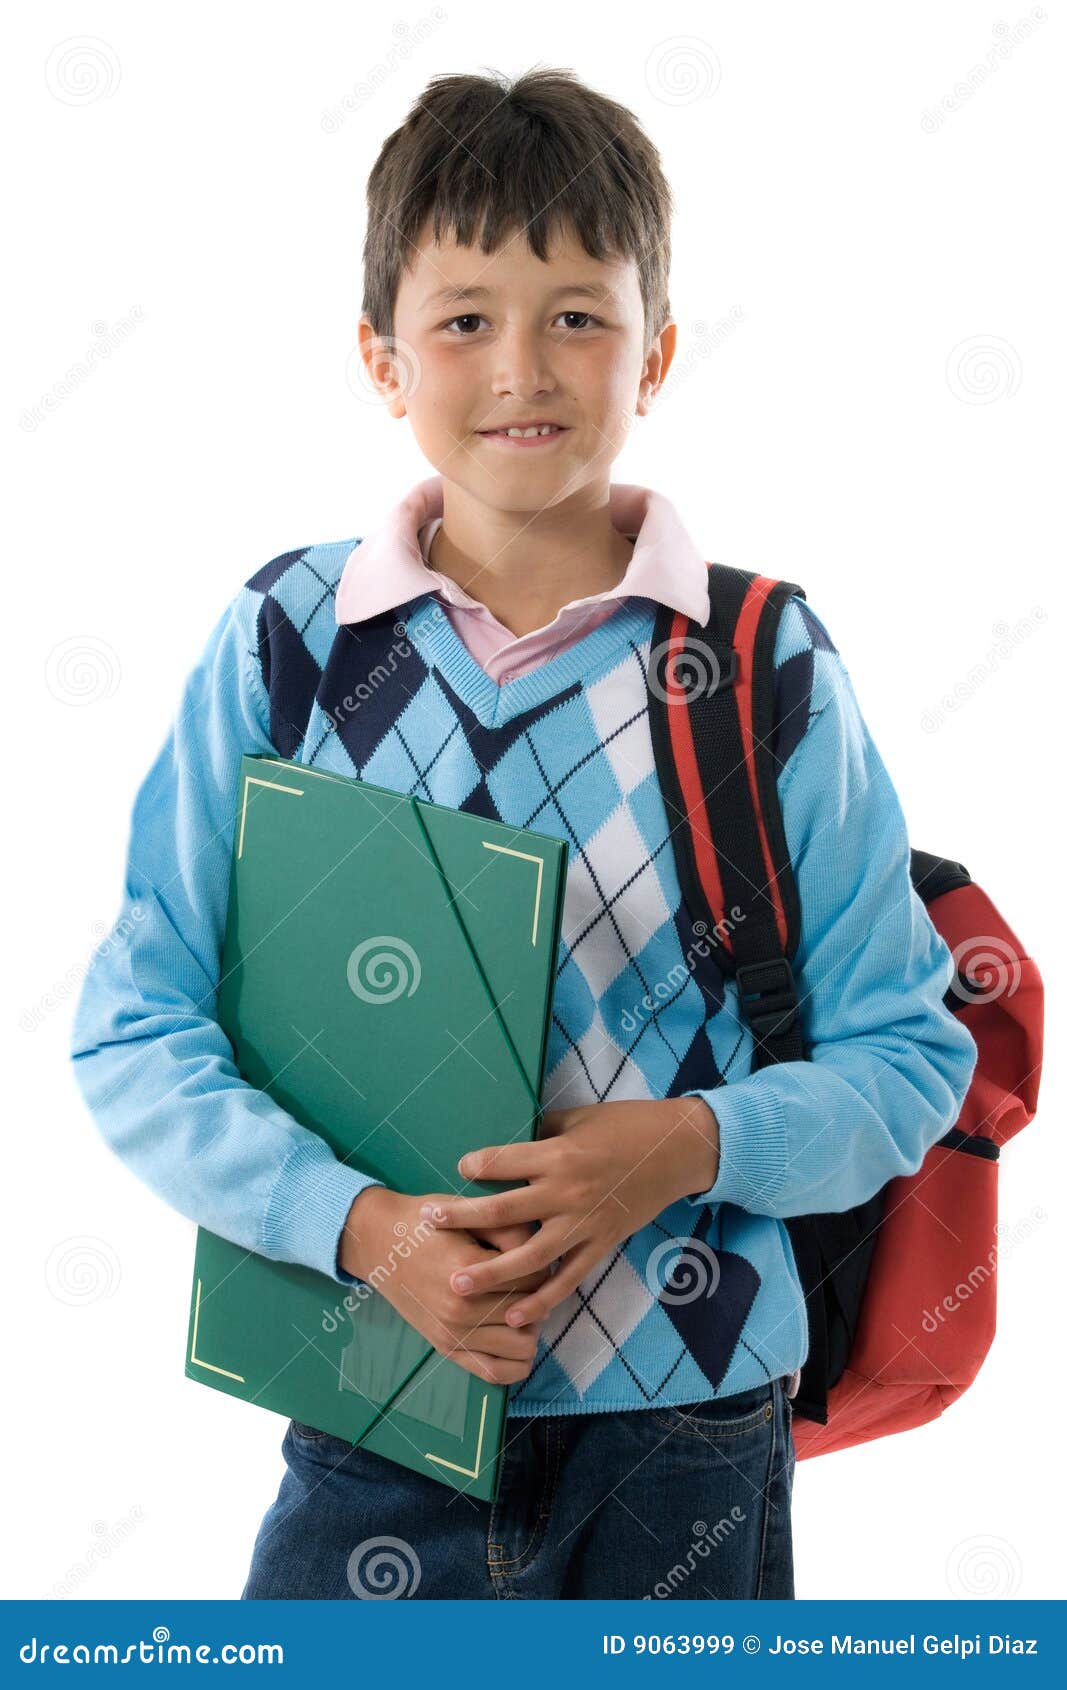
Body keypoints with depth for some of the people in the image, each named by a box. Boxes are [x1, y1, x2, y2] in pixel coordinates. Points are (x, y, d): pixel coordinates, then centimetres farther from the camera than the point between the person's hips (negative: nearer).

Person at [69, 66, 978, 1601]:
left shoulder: (769, 667, -4)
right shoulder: (287, 642, -4)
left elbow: (909, 1050, 0)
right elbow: (137, 1030, -4)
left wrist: (692, 1144, -18)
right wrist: (361, 1225, -17)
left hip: (691, 1426, 1)